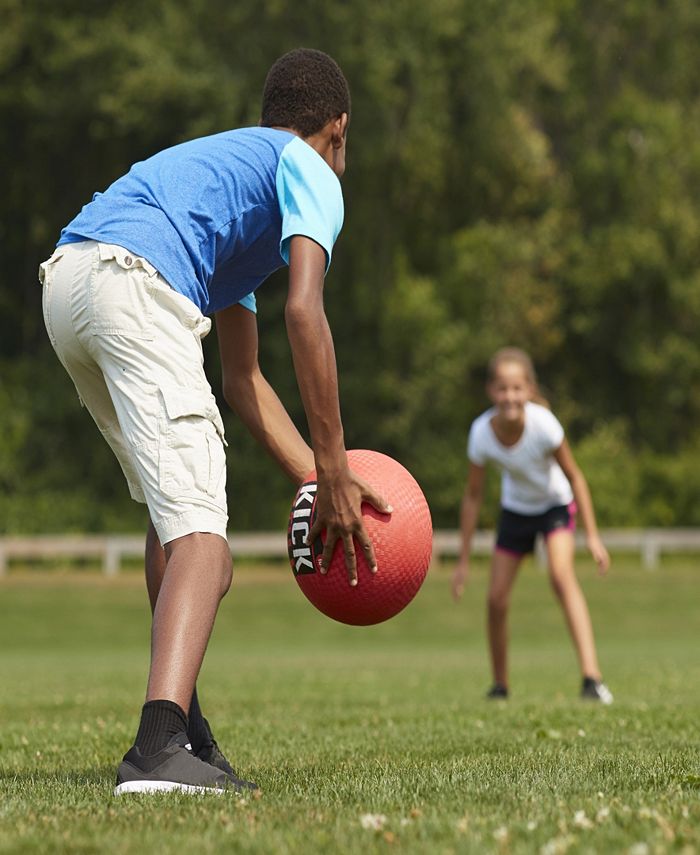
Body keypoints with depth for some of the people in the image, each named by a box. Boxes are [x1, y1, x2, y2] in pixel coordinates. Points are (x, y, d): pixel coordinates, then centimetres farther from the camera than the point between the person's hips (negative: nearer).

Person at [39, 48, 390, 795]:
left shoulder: (230, 161, 39)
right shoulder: (309, 172, 14)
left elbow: (242, 380, 36)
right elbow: (303, 313, -5)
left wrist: (316, 481, 32)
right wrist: (334, 475, -4)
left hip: (61, 281, 9)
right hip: (135, 284, -9)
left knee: (171, 509, 25)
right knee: (198, 526, -16)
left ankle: (181, 729, 29)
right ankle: (160, 747, -36)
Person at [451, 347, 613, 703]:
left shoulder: (543, 424, -32)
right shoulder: (482, 433, -24)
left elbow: (574, 477, -17)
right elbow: (473, 496, -11)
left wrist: (592, 535, -17)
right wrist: (464, 560, -6)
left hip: (555, 504, -3)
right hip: (515, 510, 3)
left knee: (562, 575, -27)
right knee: (496, 599, -3)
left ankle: (591, 677, -33)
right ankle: (500, 685, 19)